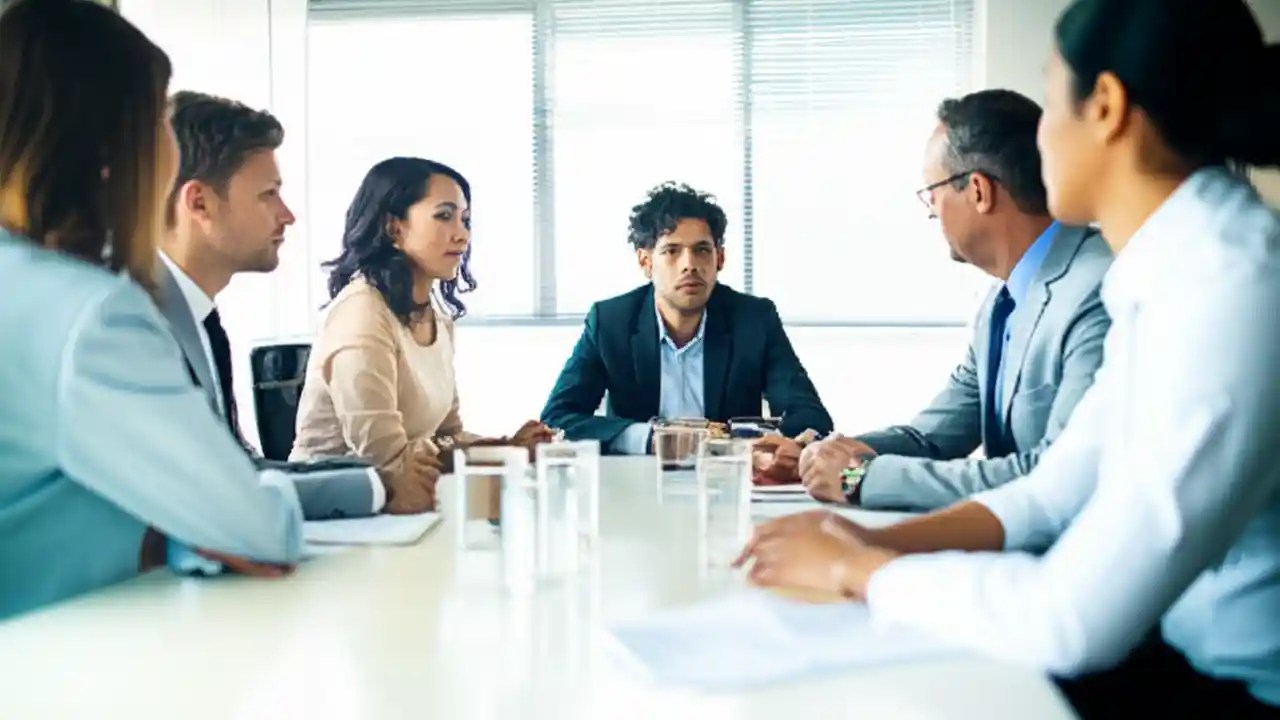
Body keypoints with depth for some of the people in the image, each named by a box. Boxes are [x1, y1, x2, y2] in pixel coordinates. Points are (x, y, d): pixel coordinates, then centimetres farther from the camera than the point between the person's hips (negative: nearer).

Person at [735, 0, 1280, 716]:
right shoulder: (1162, 271, 5)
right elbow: (1053, 497, 9)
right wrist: (878, 543, -5)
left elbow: (1073, 622, -26)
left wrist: (858, 569, -12)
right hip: (1183, 650, 7)